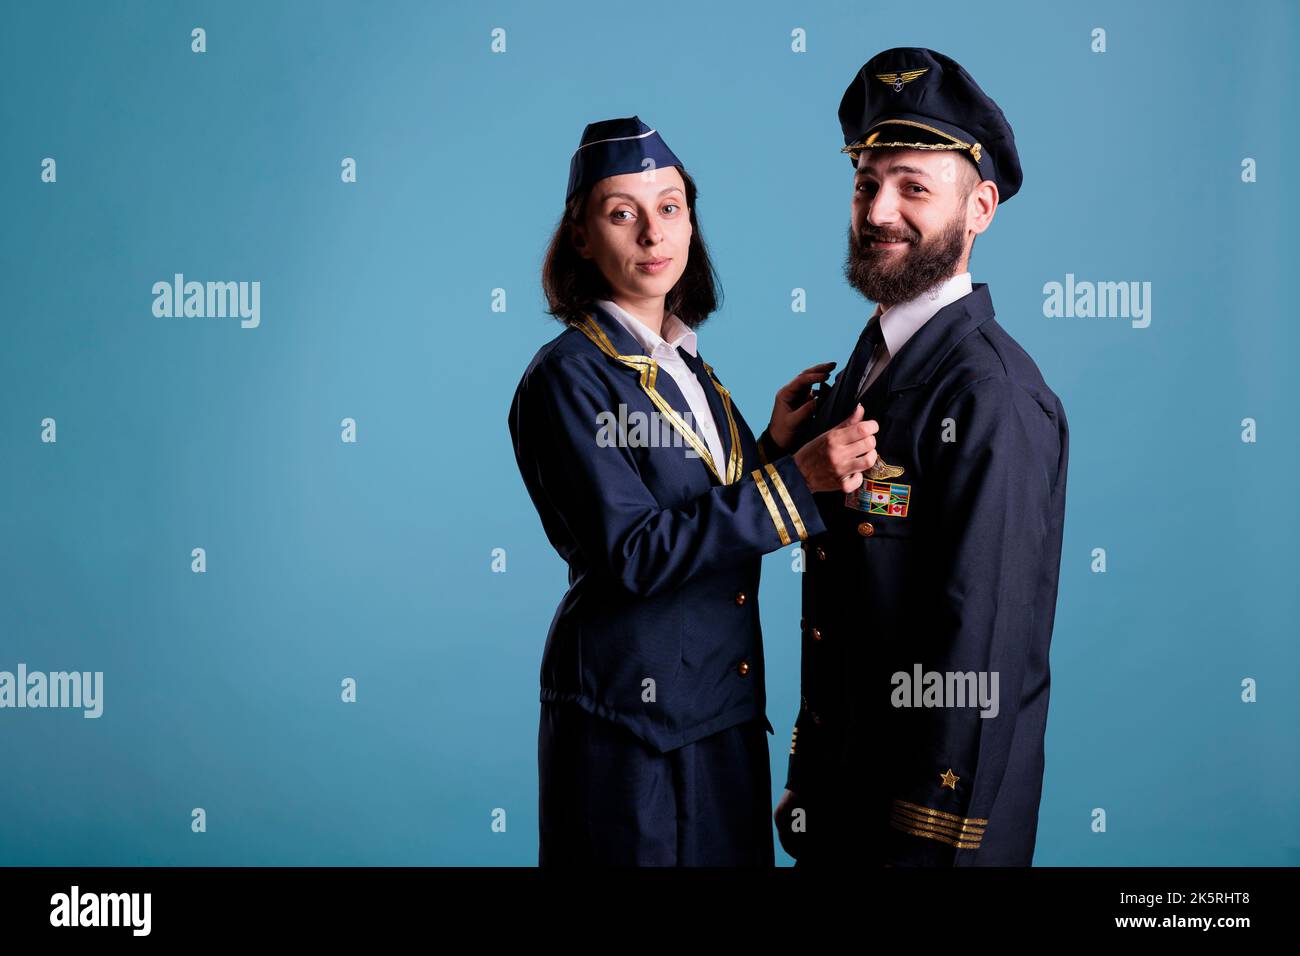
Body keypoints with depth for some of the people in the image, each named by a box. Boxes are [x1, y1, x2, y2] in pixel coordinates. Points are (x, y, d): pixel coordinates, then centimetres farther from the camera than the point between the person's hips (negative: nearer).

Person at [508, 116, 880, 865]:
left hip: (725, 712, 7)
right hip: (633, 719, -7)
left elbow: (717, 525, 12)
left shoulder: (690, 366, 12)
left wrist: (775, 444, -3)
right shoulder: (567, 377, -11)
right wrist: (793, 480, -23)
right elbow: (632, 554, -20)